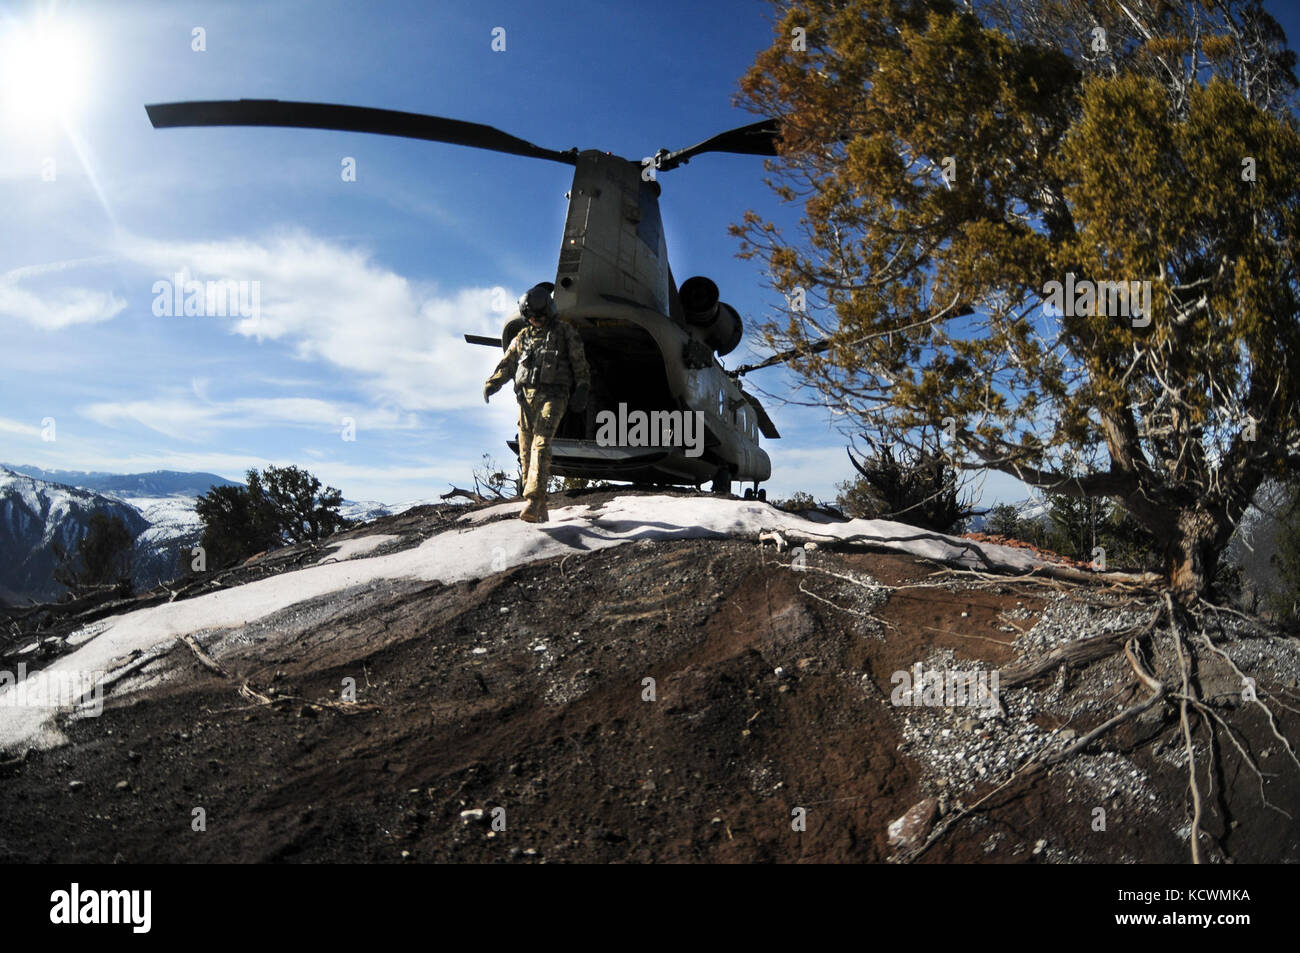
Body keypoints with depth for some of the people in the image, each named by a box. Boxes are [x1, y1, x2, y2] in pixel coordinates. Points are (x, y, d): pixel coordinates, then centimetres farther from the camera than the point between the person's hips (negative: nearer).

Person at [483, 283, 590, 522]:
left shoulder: (565, 332, 8)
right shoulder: (523, 337, 18)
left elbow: (580, 364, 6)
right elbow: (507, 364, 13)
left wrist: (582, 390, -5)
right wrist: (491, 384, -4)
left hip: (552, 397, -5)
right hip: (527, 397, 5)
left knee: (541, 445, -22)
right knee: (526, 451, -1)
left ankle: (533, 501, -31)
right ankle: (540, 511, 4)